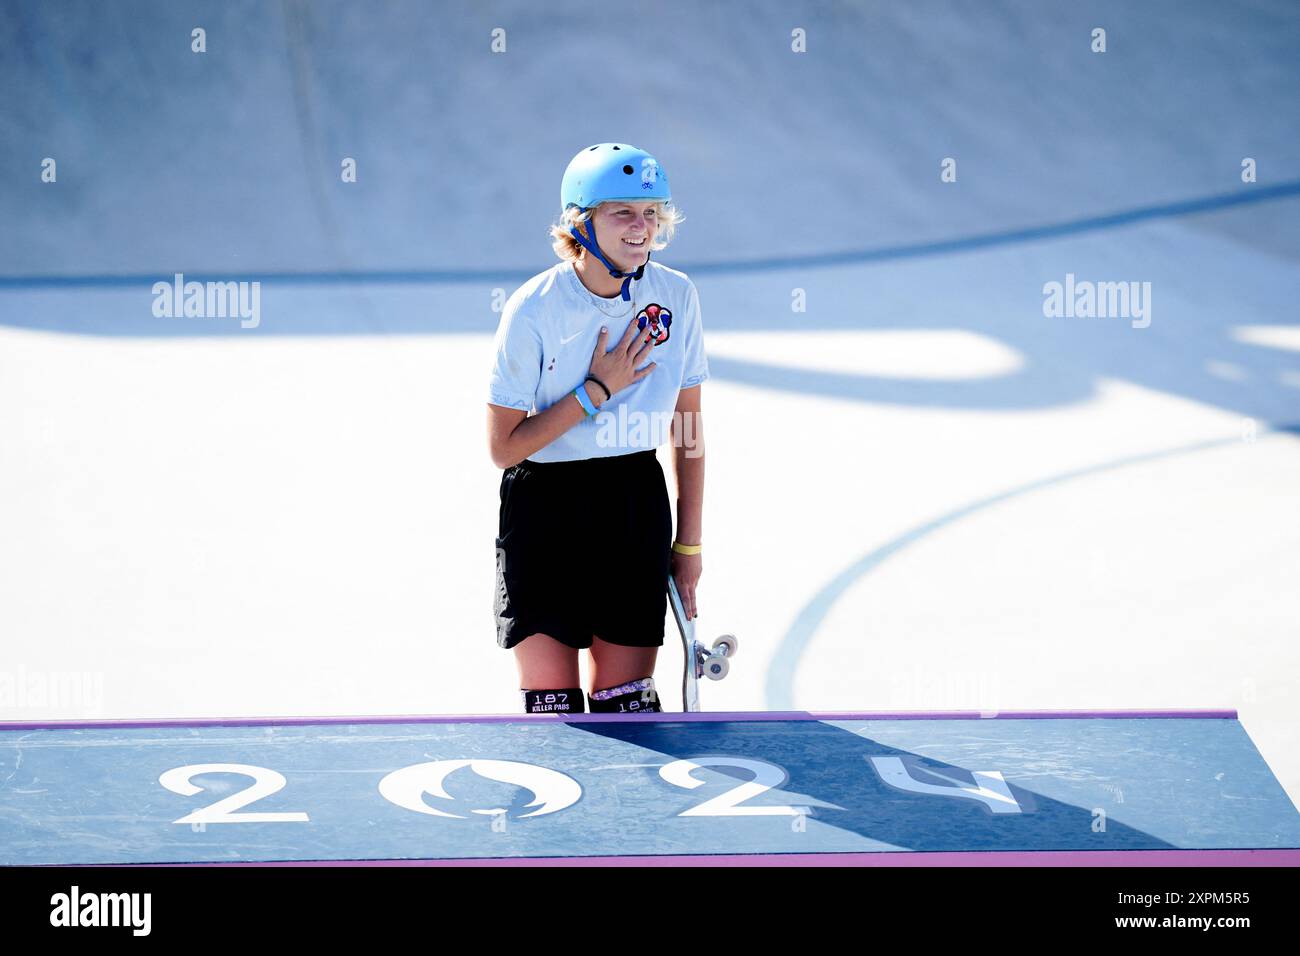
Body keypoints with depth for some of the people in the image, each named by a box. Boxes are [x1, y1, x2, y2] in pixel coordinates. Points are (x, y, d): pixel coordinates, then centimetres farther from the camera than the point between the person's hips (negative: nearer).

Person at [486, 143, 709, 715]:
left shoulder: (676, 296, -3)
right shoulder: (533, 310, -14)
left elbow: (687, 429, 7)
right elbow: (503, 448, -12)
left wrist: (689, 543, 6)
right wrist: (597, 390, -17)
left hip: (638, 509, 3)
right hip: (543, 513, -3)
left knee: (627, 701, 2)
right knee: (551, 705, -5)